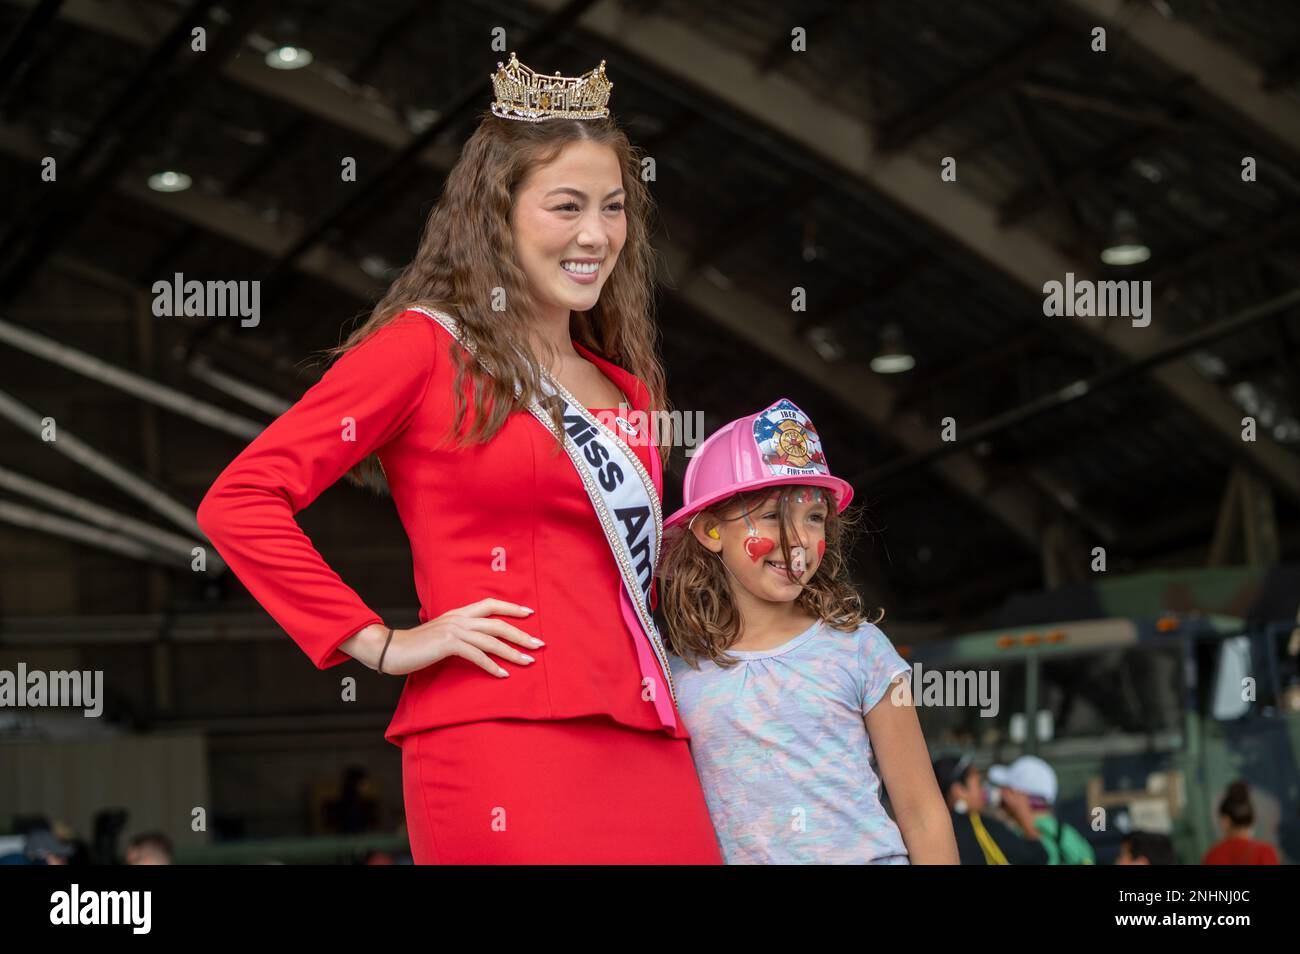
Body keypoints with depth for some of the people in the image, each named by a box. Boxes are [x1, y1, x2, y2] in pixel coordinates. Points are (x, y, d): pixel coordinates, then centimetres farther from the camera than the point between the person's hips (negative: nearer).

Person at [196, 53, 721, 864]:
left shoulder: (628, 391, 19)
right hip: (507, 748, -6)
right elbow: (240, 501, -7)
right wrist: (381, 644, -9)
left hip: (651, 758, 7)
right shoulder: (428, 347, 0)